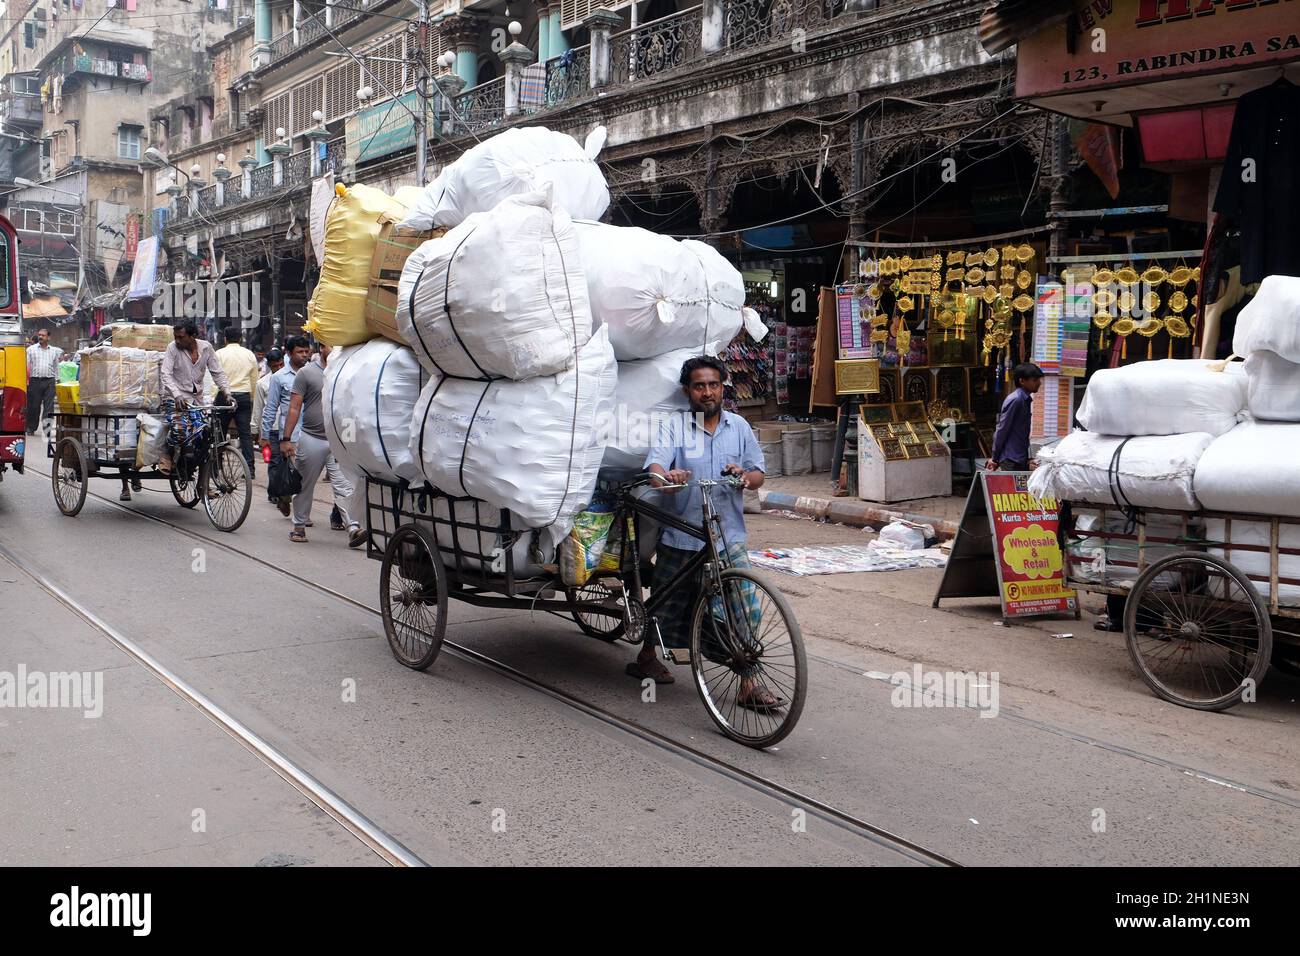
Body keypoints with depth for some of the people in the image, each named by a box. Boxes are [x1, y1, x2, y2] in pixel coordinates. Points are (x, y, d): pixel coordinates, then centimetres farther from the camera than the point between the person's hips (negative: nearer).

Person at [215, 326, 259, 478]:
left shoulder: (219, 354, -2)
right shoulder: (250, 354, 8)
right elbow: (254, 381, 12)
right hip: (244, 396, 2)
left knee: (220, 433, 7)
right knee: (246, 434, 2)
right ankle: (250, 468, -3)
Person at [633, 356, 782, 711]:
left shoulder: (739, 426, 8)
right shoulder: (674, 426, -2)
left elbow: (758, 474, 9)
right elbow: (655, 462, -17)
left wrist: (745, 476, -15)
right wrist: (665, 476, -41)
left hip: (729, 537, 2)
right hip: (680, 537, -2)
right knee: (666, 604, 13)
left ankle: (748, 684, -1)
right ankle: (646, 657, 39)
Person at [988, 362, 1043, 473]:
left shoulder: (1026, 400, 12)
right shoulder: (1015, 400, -16)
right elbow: (1002, 430, -14)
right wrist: (995, 458, -11)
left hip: (1021, 458, 9)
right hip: (1011, 460, -9)